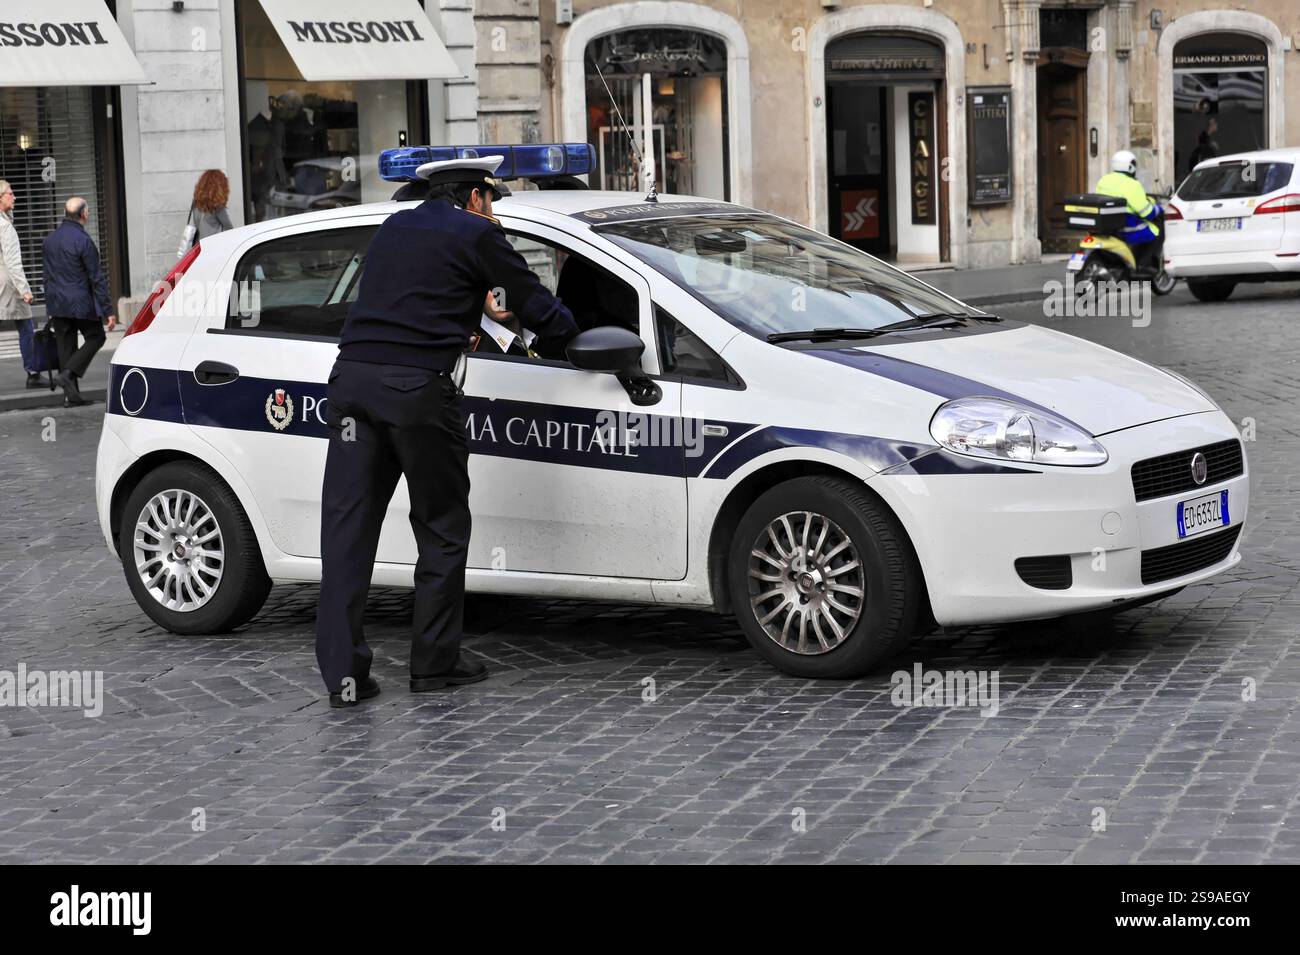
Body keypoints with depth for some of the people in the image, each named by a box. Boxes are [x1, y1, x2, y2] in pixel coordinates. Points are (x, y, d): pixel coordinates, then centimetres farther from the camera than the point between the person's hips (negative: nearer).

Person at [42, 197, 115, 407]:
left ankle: (70, 395, 8)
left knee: (65, 346, 10)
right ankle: (69, 373, -8)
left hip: (56, 303, 6)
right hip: (81, 303, -6)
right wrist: (107, 311, -12)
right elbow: (96, 278, -14)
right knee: (95, 337, 11)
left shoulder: (49, 240, 8)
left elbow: (48, 275, 13)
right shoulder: (83, 241, -15)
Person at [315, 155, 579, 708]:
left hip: (352, 375, 5)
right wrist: (572, 332, 29)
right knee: (442, 530, 10)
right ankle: (435, 663, 14)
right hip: (417, 387, -5)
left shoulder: (394, 228, 24)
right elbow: (537, 309, 9)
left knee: (347, 528, 2)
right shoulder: (477, 235, 6)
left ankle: (342, 673, -2)